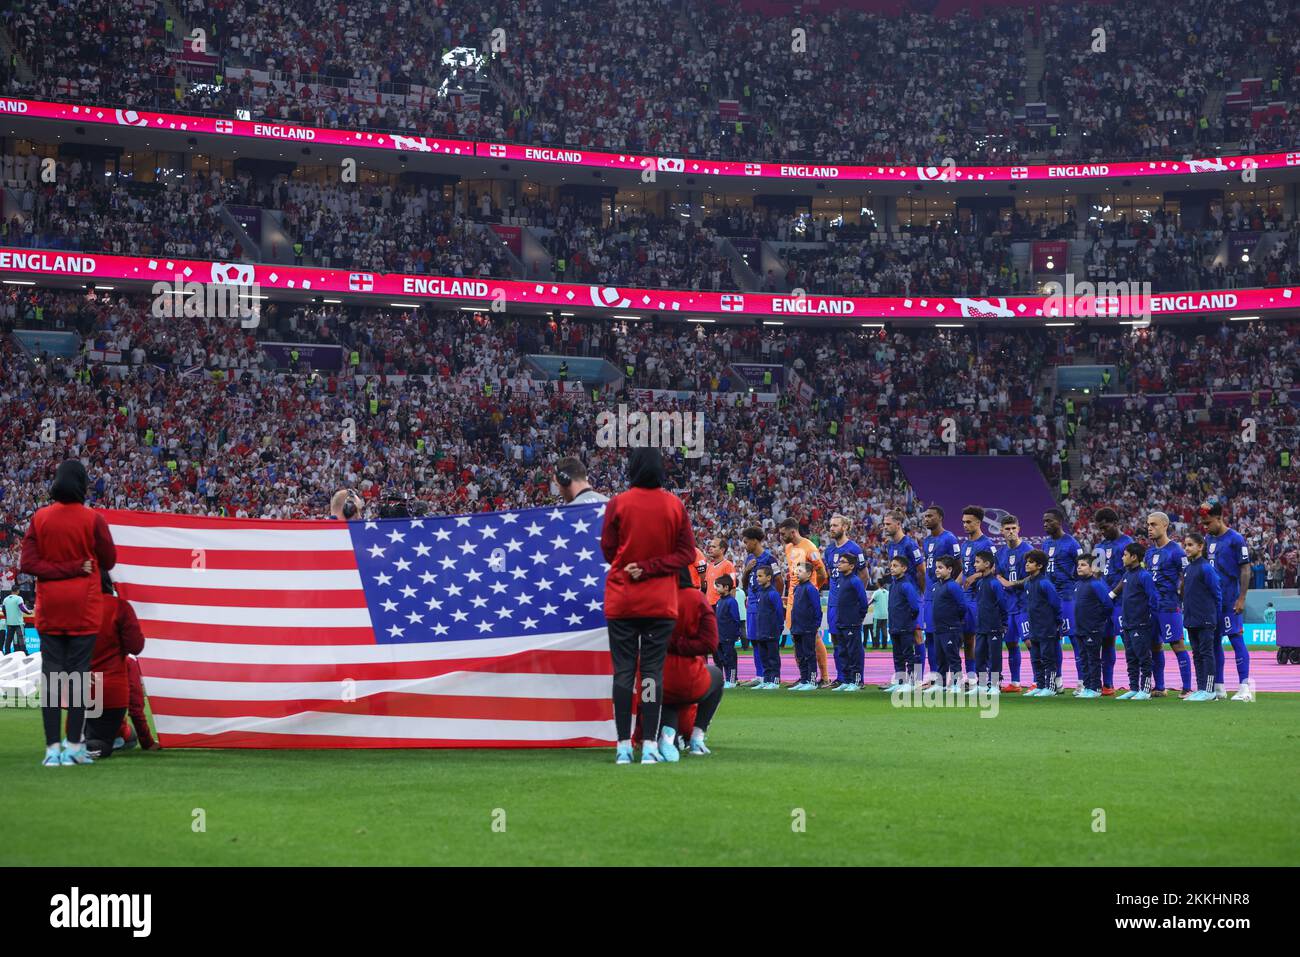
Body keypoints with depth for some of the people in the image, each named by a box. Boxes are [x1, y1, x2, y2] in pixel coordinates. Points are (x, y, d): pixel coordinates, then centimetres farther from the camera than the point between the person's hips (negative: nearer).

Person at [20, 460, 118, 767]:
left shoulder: (40, 518, -1)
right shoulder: (92, 520, -9)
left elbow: (27, 563, -7)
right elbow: (109, 561, -2)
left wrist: (61, 568, -9)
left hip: (49, 607, 2)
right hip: (84, 605, -2)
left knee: (51, 674, 4)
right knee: (78, 672, 1)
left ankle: (52, 747, 1)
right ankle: (74, 745, -1)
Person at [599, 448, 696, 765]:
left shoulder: (618, 504, -7)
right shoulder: (675, 505, -2)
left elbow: (607, 550, 0)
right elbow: (686, 553, -3)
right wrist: (650, 568, -8)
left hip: (621, 600, -1)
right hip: (661, 602, 1)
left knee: (623, 670, 3)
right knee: (653, 671, 3)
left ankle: (623, 747, 1)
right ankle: (650, 746, -1)